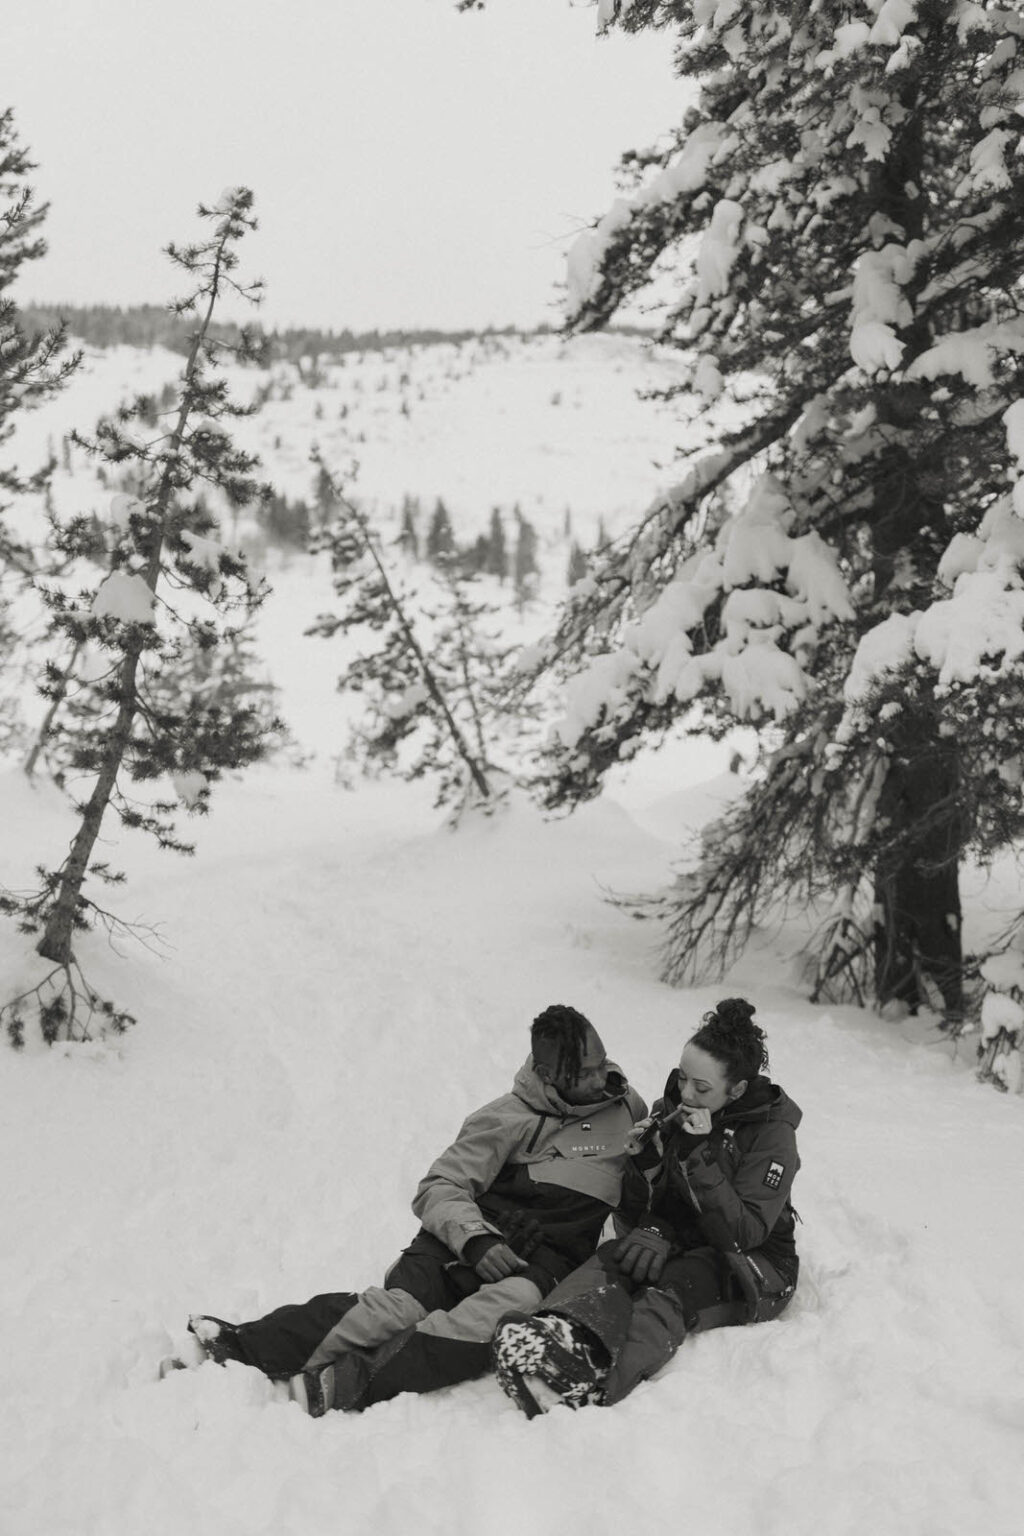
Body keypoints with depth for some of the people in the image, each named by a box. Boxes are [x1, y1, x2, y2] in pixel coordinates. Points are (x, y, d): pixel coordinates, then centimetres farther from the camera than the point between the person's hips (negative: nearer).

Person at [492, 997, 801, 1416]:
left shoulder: (771, 1131, -13)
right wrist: (658, 1234, -17)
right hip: (683, 1244, 5)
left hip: (753, 1266, -5)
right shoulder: (673, 1107, 3)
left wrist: (701, 1157, -27)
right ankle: (569, 1340, -62)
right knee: (612, 1259, -27)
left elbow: (743, 1233, -20)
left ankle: (580, 1390, -63)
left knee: (671, 1291, -35)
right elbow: (661, 1205, 7)